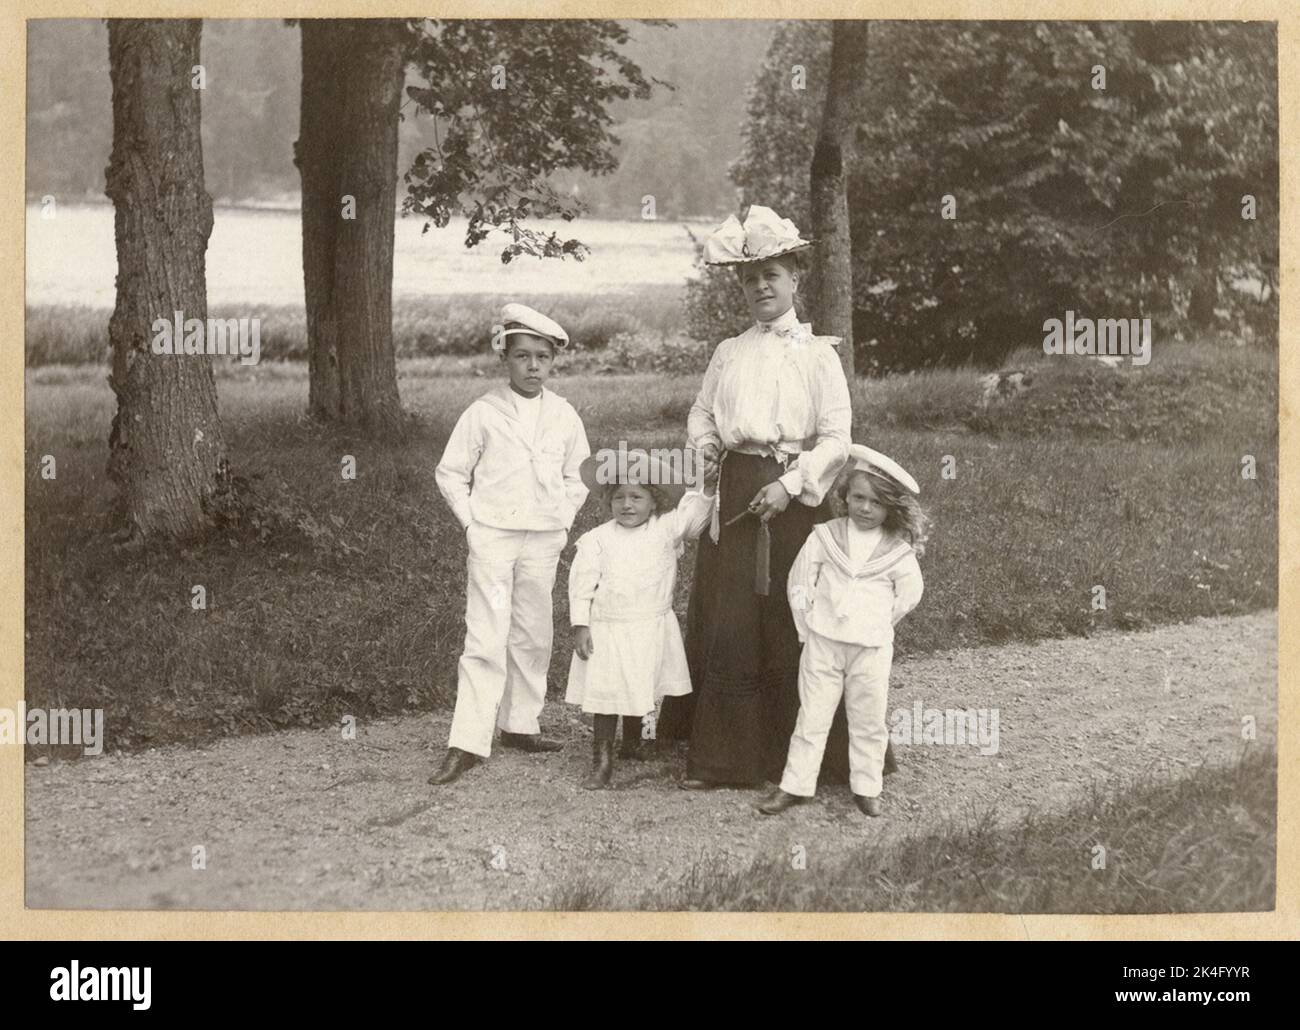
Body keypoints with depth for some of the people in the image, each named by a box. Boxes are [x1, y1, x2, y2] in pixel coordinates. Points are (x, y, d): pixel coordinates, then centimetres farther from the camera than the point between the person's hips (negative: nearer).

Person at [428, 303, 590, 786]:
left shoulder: (564, 415, 4)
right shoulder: (483, 413, -5)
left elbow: (576, 476, 16)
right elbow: (450, 473, 3)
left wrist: (563, 521, 7)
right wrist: (472, 522, -3)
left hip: (543, 540, 4)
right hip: (492, 536, -4)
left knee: (533, 636, 11)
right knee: (486, 639, -8)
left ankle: (520, 725, 25)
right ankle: (467, 743, -8)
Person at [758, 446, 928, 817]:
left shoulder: (899, 551, -3)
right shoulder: (825, 536, -2)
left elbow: (908, 594, 6)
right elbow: (799, 581, 3)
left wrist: (876, 623, 6)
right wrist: (807, 624, 1)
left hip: (872, 647, 0)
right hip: (822, 643, 0)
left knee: (869, 720, 7)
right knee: (812, 716, 5)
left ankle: (866, 787, 20)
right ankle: (795, 785, 11)